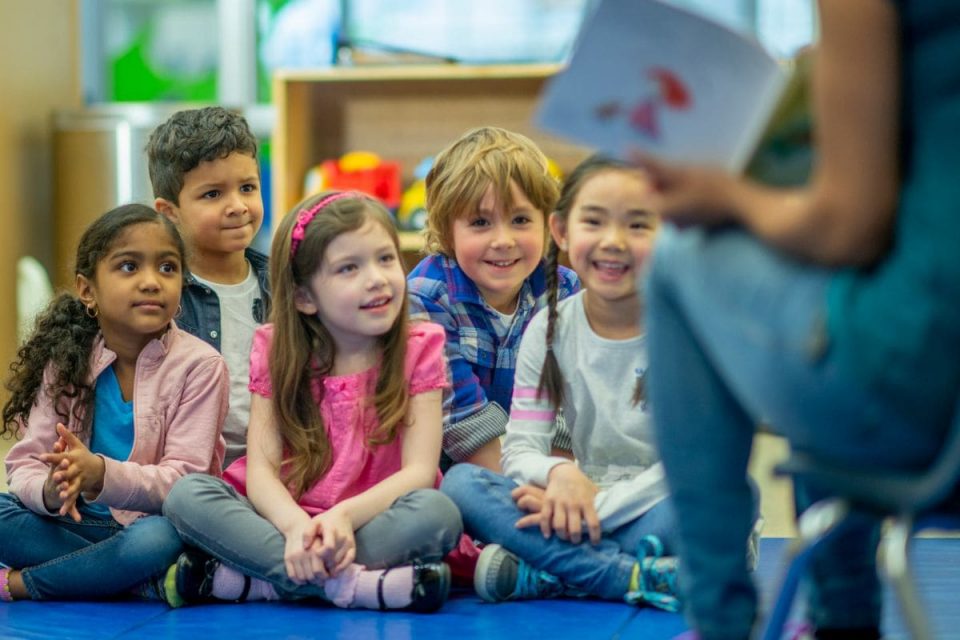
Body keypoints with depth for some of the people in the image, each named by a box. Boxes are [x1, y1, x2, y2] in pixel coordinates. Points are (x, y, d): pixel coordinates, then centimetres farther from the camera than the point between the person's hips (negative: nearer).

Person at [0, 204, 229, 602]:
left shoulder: (199, 366, -10)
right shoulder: (67, 361, 1)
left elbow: (182, 479, -17)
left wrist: (99, 474, -35)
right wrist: (50, 490, -30)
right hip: (81, 524, 4)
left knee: (161, 538, -36)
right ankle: (142, 583, -21)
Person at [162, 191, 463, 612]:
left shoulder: (419, 349, -1)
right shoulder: (277, 352, 3)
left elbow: (419, 470, -10)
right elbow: (261, 469, -7)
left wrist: (345, 516, -30)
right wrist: (296, 526, -30)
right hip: (285, 521, 2)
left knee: (438, 512, -32)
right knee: (186, 494, -23)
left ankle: (252, 579, -30)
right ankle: (354, 584, -34)